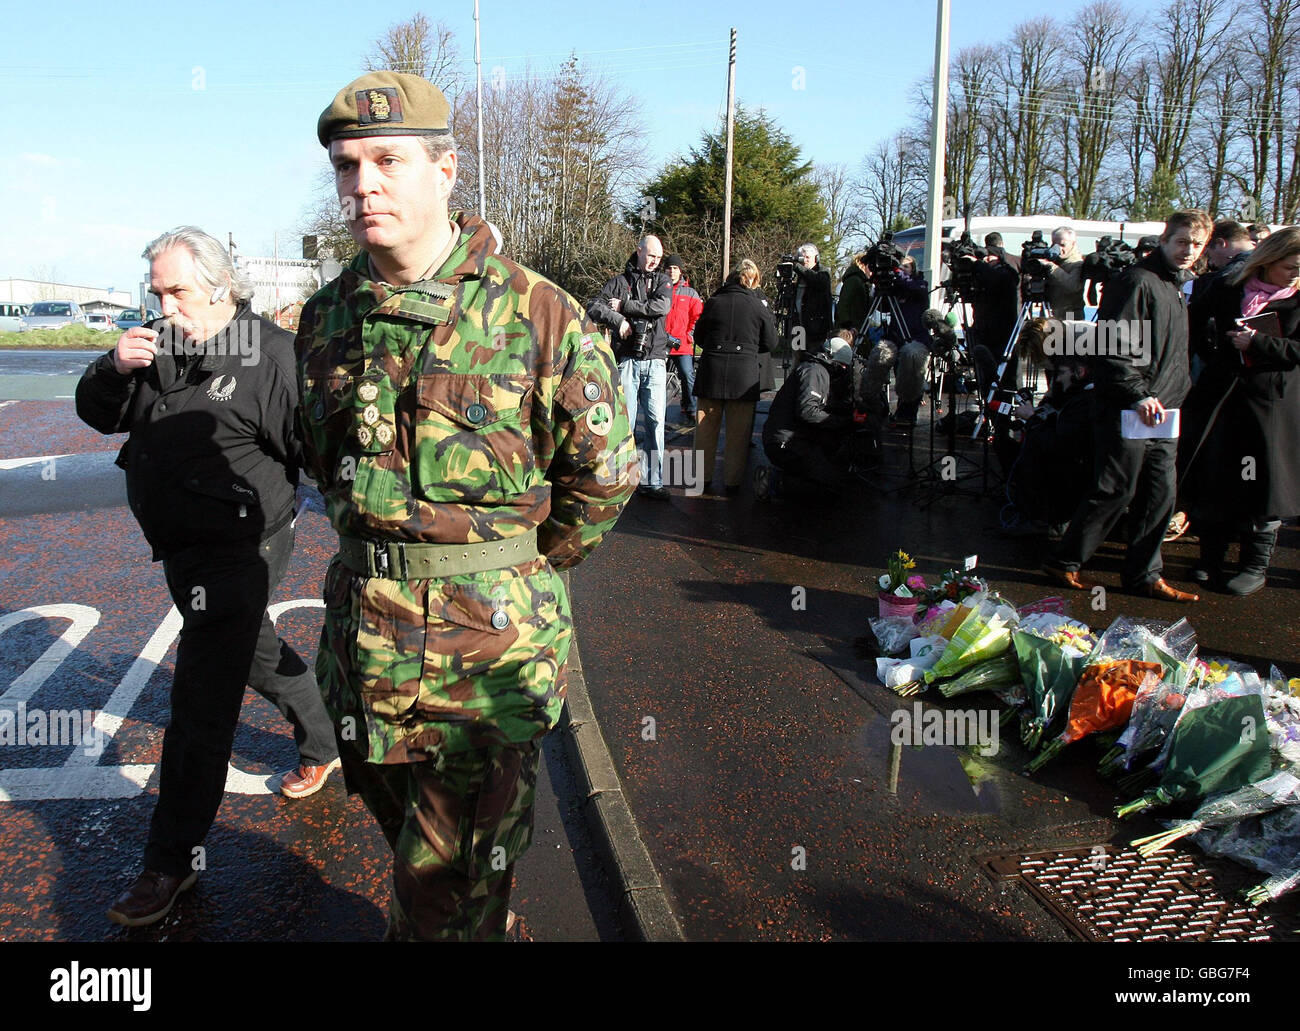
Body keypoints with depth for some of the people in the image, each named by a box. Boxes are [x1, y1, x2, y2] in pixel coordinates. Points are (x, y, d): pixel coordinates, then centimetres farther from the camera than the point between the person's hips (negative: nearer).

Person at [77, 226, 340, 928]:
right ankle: (324, 742, 49)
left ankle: (172, 862, 11)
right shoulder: (159, 349, 5)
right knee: (253, 651, 26)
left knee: (200, 709, -2)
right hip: (181, 548, 8)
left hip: (236, 550, -8)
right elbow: (97, 415, 10)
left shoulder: (267, 355, -17)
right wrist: (114, 368, -9)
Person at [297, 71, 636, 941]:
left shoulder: (537, 314, -12)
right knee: (410, 838, 25)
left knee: (450, 900, 5)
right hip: (364, 638, 6)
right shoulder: (327, 317, 4)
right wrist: (380, 551, 13)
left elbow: (606, 473, -5)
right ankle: (494, 923, 50)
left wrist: (514, 574, 2)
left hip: (490, 647, -5)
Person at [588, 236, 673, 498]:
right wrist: (618, 319, -17)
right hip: (627, 360, -2)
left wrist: (624, 305, -8)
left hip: (655, 361, 2)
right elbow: (594, 307, -2)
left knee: (656, 422, 0)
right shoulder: (620, 281, 8)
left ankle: (652, 481, 4)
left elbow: (662, 306, -8)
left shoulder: (662, 281, 13)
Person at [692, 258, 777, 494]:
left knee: (706, 427, 11)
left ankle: (702, 477, 17)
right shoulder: (758, 306, -2)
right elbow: (770, 343, 6)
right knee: (738, 432, 7)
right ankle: (732, 481, 10)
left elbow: (699, 335, 9)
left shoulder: (714, 302, 0)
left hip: (711, 369, 1)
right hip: (744, 373, -1)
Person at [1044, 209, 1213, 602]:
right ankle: (1064, 562, 8)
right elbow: (1111, 348, -19)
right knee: (1116, 491, -5)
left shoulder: (1175, 286, 19)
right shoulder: (1137, 281, -11)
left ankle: (1145, 575, 19)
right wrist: (1138, 394, -23)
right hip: (1126, 411, -9)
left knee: (1159, 495, 9)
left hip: (1160, 413, 9)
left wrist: (1177, 399, 19)